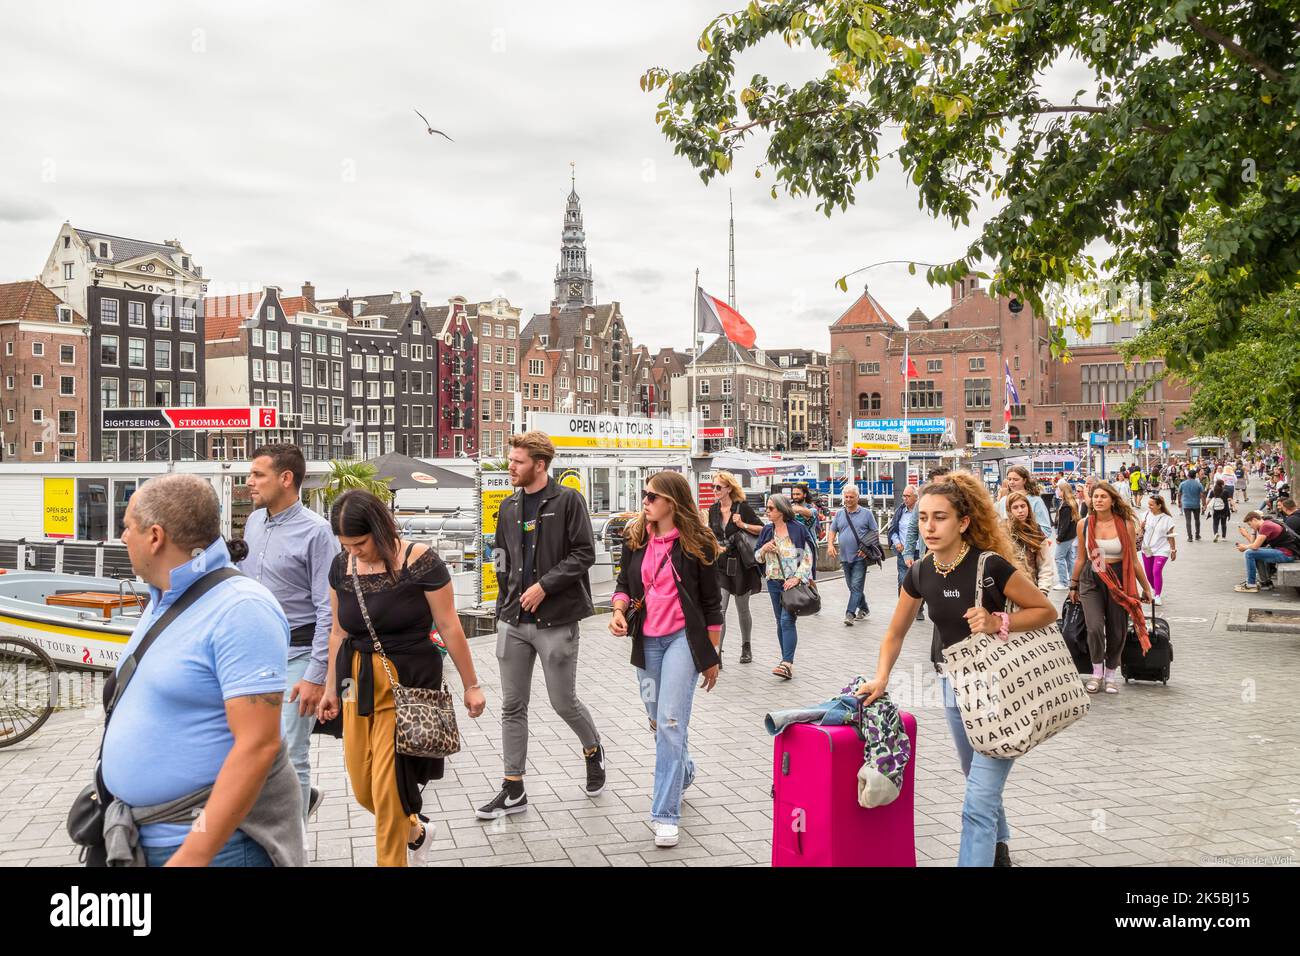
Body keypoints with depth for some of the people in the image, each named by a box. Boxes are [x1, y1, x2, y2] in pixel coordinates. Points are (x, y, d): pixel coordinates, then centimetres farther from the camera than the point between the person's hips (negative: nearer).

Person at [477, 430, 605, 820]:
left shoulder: (568, 500, -6)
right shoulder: (509, 507, 12)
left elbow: (584, 554, -11)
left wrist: (543, 586, -17)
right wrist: (503, 609, 13)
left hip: (556, 620, -5)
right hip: (514, 622, 6)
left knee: (564, 702, 4)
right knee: (512, 706, 7)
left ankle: (593, 750, 34)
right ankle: (514, 789, 15)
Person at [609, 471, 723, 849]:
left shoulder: (696, 543, -7)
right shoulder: (636, 537, 4)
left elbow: (711, 602, -2)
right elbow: (625, 583, 14)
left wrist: (712, 657, 0)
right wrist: (618, 611, -9)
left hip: (683, 638, -5)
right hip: (647, 640, 5)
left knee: (670, 722, -13)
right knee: (658, 723, 16)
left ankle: (665, 815, -8)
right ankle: (683, 773, 45)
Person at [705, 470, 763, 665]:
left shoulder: (742, 507, -8)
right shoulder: (713, 510, 4)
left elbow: (762, 530, -4)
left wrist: (743, 525, -17)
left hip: (740, 564, -2)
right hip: (720, 565, 3)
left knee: (742, 609, 13)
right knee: (719, 610, -10)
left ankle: (746, 647, 33)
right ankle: (716, 654, -11)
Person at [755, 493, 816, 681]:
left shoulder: (798, 529, -8)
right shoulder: (767, 531, 9)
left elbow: (808, 556, -8)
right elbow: (758, 558, 15)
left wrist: (797, 578, -16)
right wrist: (764, 549, -8)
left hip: (793, 583, -6)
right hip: (774, 582, 6)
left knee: (787, 620, -16)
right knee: (780, 622, 10)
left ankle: (787, 664, -20)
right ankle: (787, 661, 19)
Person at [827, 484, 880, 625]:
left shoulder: (866, 513, -1)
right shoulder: (839, 514, 10)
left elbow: (875, 533, 0)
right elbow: (833, 531, 14)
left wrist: (867, 548, -12)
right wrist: (830, 544, -4)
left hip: (860, 557, -5)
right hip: (845, 557, 5)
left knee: (856, 586, -10)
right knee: (852, 586, 13)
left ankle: (850, 613, -13)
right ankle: (863, 608, 29)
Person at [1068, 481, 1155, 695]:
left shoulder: (1126, 525, -4)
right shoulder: (1084, 525, -1)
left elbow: (1134, 560, 5)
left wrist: (1146, 587, 9)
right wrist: (1073, 586, 15)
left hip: (1119, 580, 0)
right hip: (1091, 580, 0)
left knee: (1117, 631, 5)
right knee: (1094, 628, -14)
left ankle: (1111, 674, 25)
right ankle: (1097, 672, 9)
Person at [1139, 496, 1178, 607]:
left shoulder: (1167, 519, -9)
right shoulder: (1146, 515, 0)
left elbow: (1170, 536, -2)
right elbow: (1142, 532, 10)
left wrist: (1173, 550, 1)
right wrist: (1142, 527, -12)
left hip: (1161, 550, -4)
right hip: (1147, 549, 5)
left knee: (1157, 571, -17)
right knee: (1148, 573, 13)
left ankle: (1158, 596, -10)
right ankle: (1154, 589, 38)